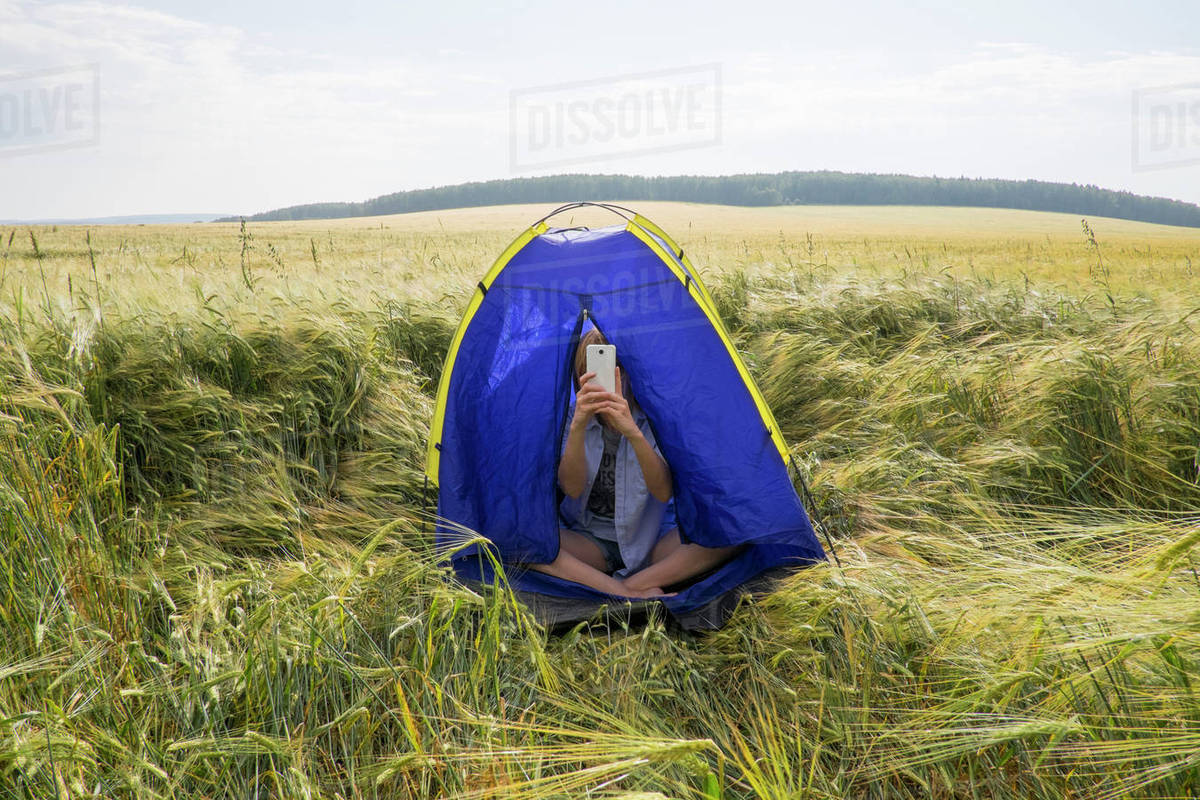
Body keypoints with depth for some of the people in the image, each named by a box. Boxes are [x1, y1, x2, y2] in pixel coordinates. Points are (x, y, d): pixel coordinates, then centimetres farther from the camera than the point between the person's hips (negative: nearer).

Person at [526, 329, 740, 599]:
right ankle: (629, 595, -33)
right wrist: (577, 426, -34)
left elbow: (664, 492, -22)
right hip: (591, 541, 1)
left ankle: (632, 584, -26)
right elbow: (571, 489, -19)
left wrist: (633, 433, -37)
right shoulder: (573, 416, -4)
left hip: (650, 540, 0)